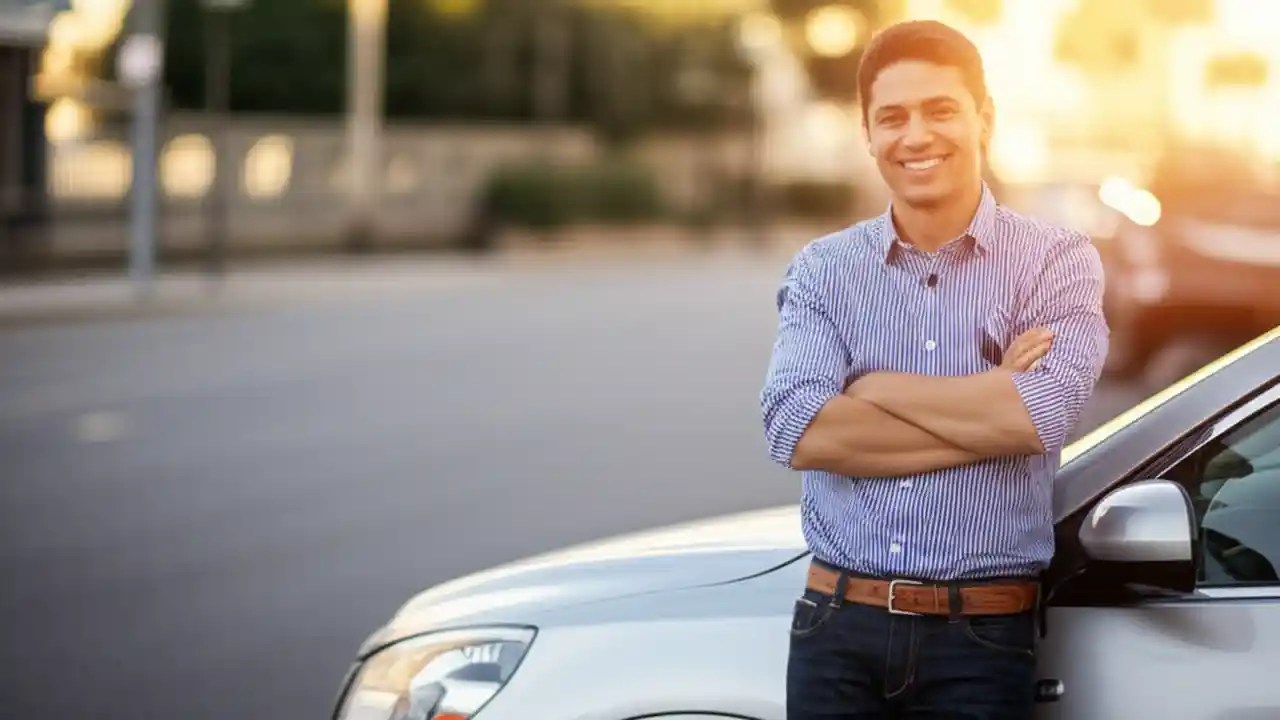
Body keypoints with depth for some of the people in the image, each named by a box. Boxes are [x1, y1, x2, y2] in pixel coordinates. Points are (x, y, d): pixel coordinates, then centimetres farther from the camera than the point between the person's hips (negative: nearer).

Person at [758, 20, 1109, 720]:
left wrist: (874, 389, -7)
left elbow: (1043, 412, -18)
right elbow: (797, 431, -12)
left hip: (982, 639, -2)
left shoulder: (1059, 261, -1)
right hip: (837, 630, 2)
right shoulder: (822, 269, 4)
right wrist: (990, 406, -12)